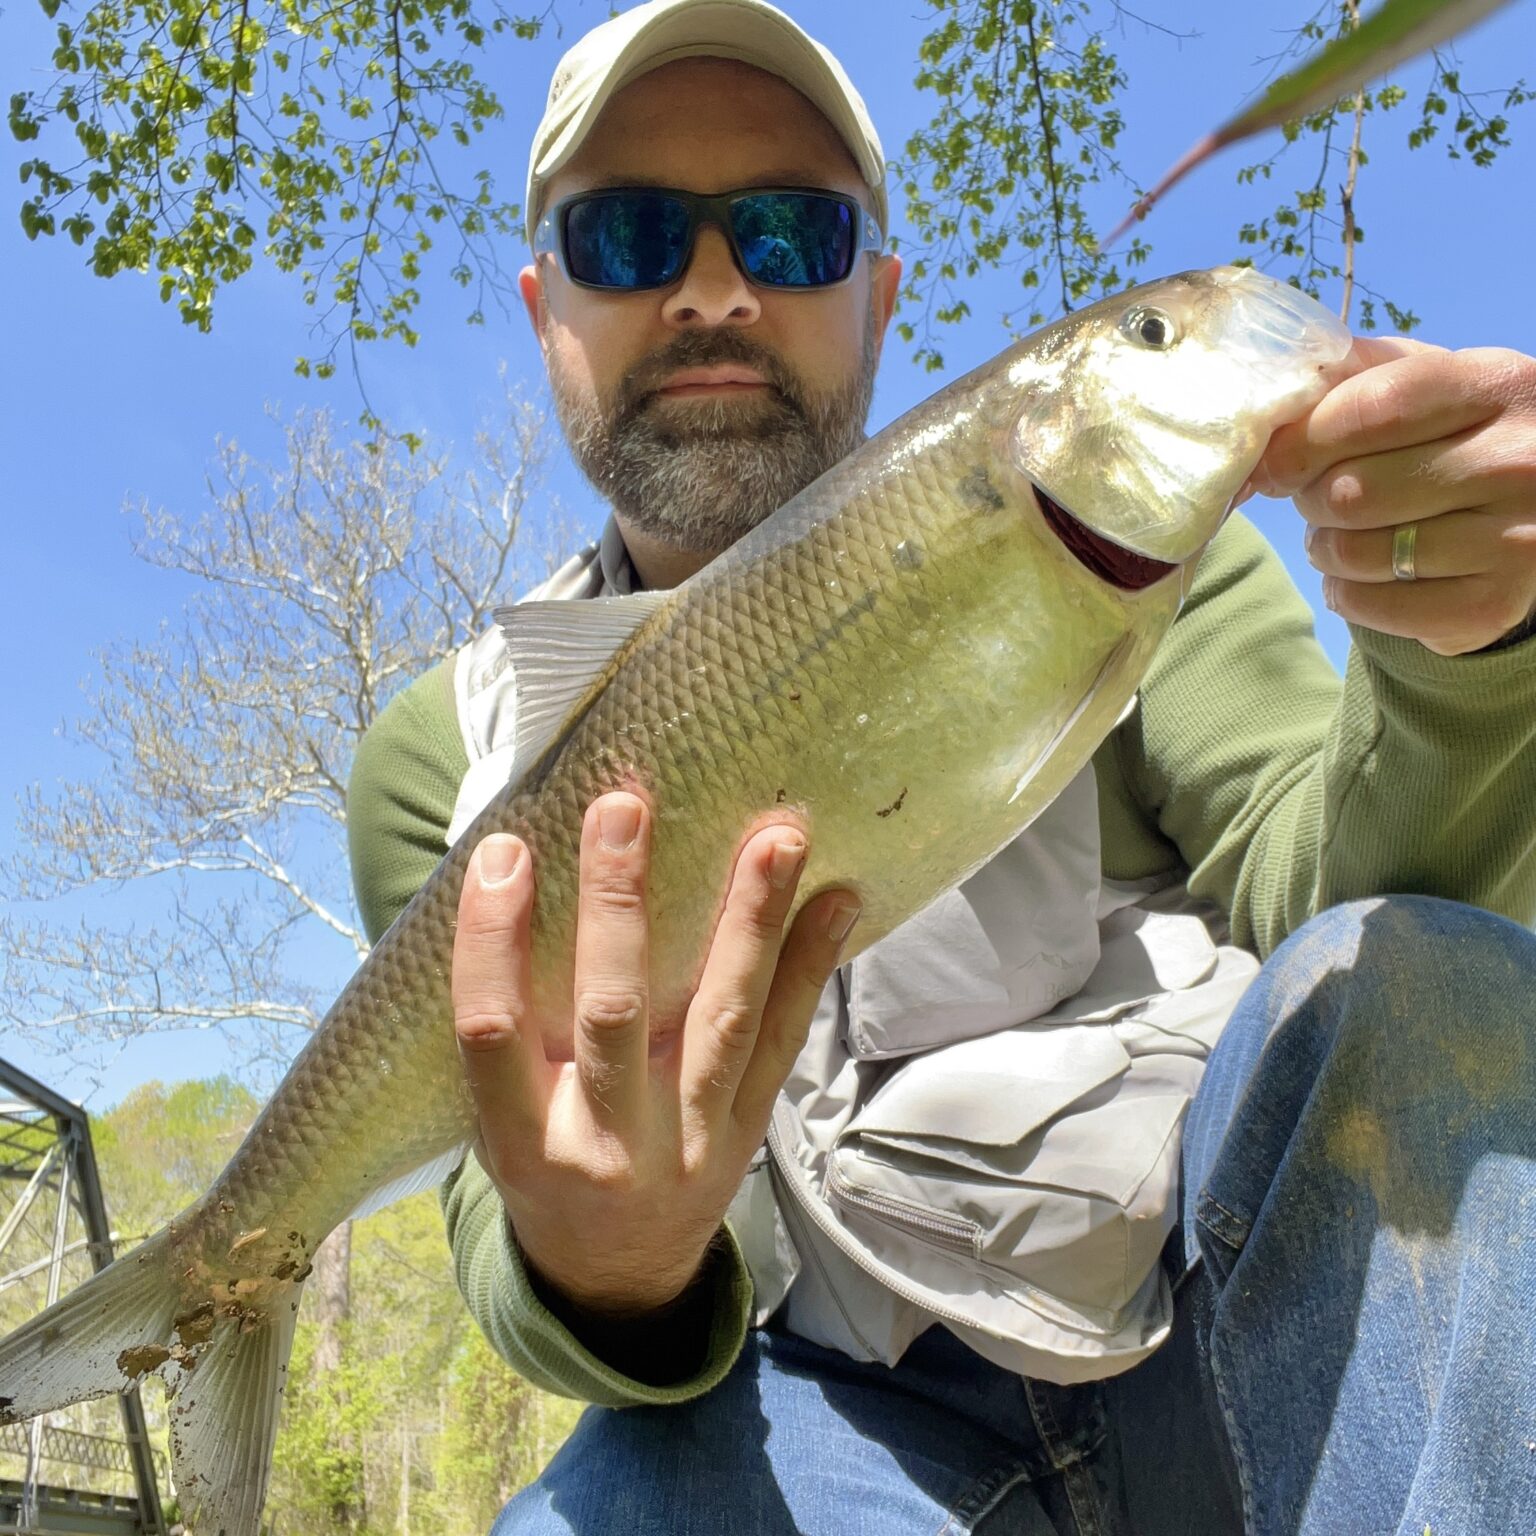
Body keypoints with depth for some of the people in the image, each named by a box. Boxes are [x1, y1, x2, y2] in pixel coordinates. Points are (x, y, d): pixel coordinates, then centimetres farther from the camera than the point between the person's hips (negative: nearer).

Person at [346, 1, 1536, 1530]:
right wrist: (599, 1280, -28)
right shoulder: (449, 757, 1)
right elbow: (513, 1220, -4)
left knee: (1406, 980, -26)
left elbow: (1316, 887, -6)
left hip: (1248, 1319, 3)